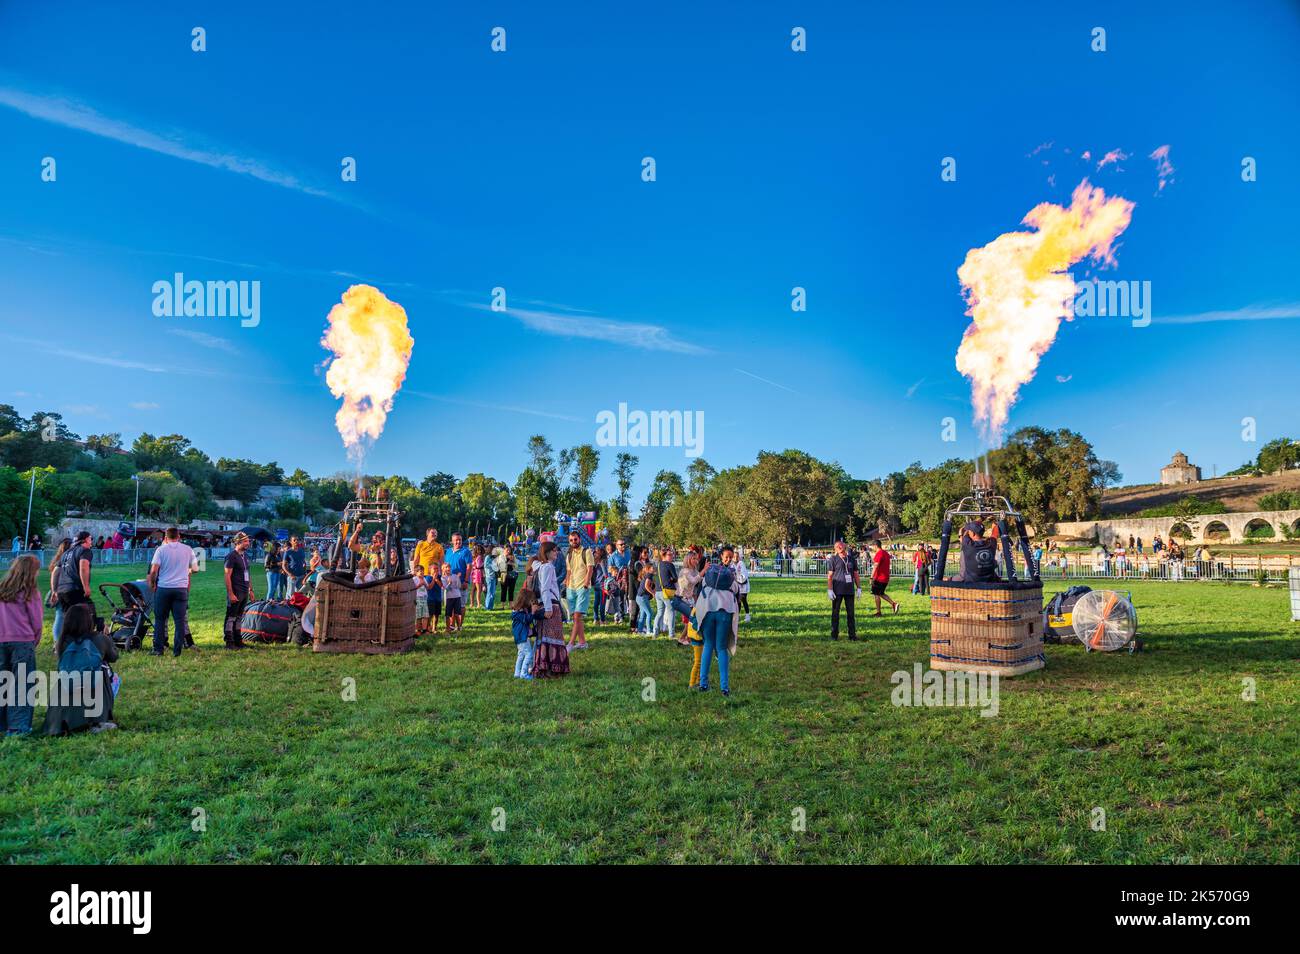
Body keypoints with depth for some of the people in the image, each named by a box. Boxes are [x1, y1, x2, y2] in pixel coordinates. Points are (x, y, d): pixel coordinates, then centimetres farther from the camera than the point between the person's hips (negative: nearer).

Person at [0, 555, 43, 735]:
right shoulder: (30, 592, -8)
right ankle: (18, 727, 1)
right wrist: (35, 639, 12)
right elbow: (37, 620, -4)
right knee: (21, 685, 2)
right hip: (22, 641, -5)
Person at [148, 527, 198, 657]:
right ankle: (177, 650, 2)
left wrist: (152, 585, 7)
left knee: (160, 619, 9)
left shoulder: (161, 549, -1)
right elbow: (195, 568, 13)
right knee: (180, 620, 4)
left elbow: (153, 570, -8)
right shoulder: (187, 550, 5)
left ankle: (158, 649, 11)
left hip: (163, 588, -1)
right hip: (181, 588, 1)